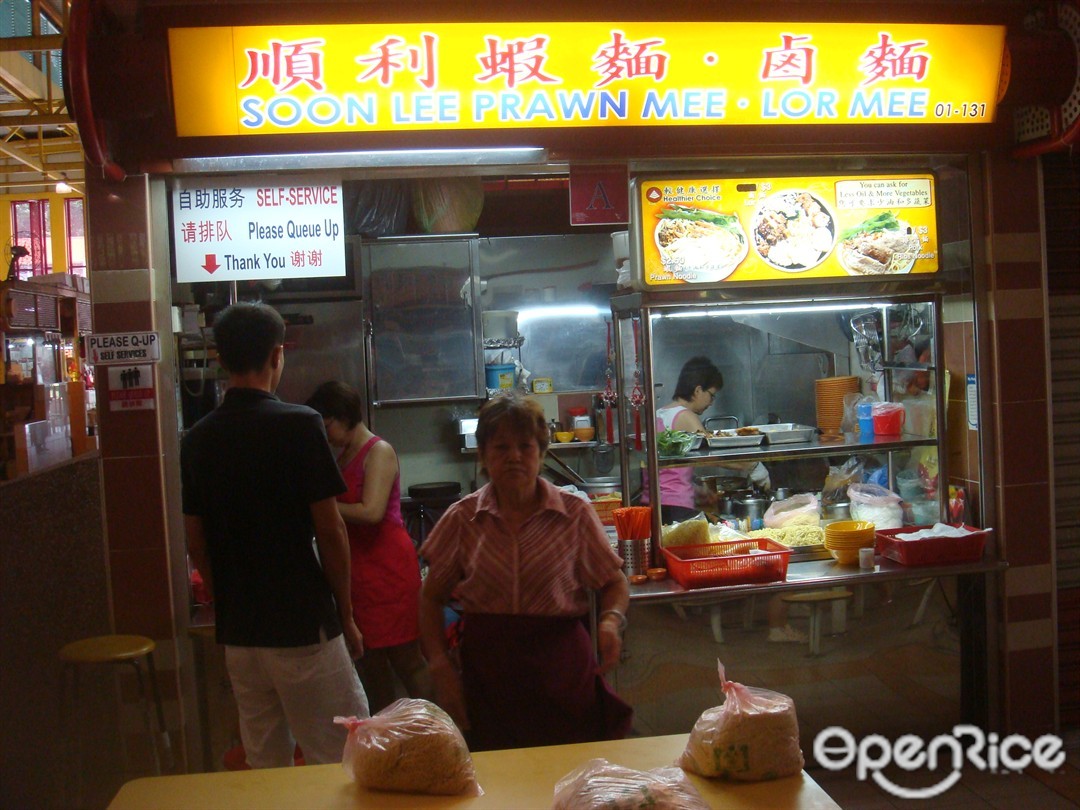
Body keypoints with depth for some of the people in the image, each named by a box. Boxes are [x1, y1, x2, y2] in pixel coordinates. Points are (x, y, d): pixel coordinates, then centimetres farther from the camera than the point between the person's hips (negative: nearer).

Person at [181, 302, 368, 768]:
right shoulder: (299, 424, -12)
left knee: (264, 764, 15)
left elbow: (196, 544, 9)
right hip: (304, 626, -6)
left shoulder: (197, 439, 4)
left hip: (236, 630, 6)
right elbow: (330, 532, -12)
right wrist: (346, 614, 0)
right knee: (339, 762, 4)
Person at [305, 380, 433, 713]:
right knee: (369, 661, 12)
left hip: (387, 566, -8)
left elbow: (371, 512, -20)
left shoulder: (379, 452, -10)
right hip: (359, 568, 8)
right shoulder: (345, 456, 14)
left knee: (405, 660, -1)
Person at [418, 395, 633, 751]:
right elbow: (431, 598, 8)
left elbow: (614, 583, 9)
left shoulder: (575, 514, -1)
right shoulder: (462, 518, 2)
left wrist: (611, 620, -12)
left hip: (562, 671, 0)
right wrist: (440, 666, -2)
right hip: (486, 676, 1)